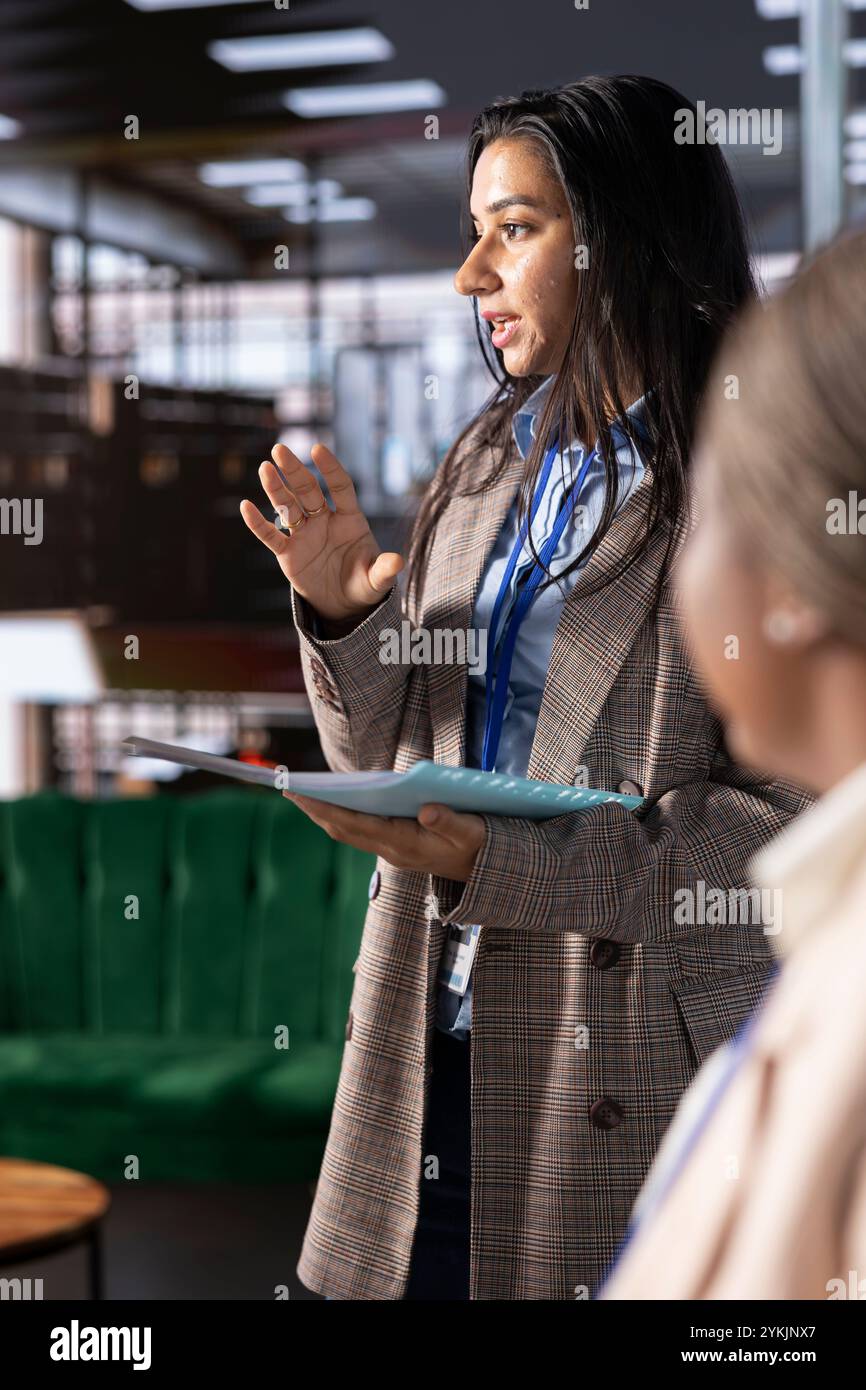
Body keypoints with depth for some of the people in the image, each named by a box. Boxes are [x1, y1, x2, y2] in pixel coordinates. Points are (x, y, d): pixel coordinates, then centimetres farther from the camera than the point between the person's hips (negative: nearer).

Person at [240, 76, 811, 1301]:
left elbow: (808, 825, -18)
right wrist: (343, 616, -6)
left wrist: (496, 863, -23)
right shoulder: (487, 463, 10)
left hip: (638, 1081, -6)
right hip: (431, 1057, 6)